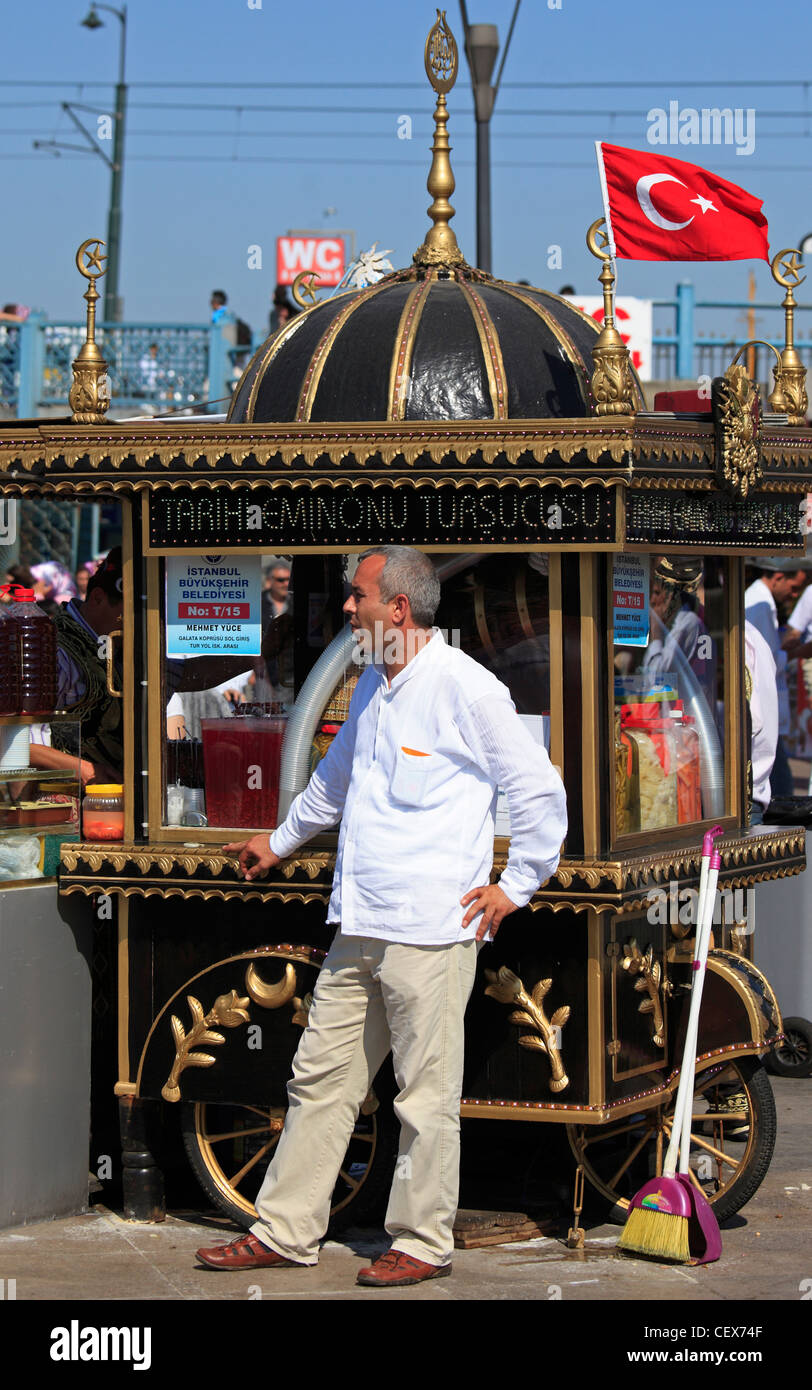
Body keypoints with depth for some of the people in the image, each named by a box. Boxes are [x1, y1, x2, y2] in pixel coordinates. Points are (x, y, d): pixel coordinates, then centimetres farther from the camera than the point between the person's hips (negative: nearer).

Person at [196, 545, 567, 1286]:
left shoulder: (465, 688, -11)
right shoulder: (372, 687, 15)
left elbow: (541, 789, -8)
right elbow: (335, 778, 34)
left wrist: (515, 886, -5)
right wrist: (279, 841, 46)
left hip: (430, 932, -8)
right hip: (359, 931, 8)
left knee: (427, 1095, 0)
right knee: (321, 1079, 11)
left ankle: (424, 1243, 11)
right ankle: (284, 1232, 18)